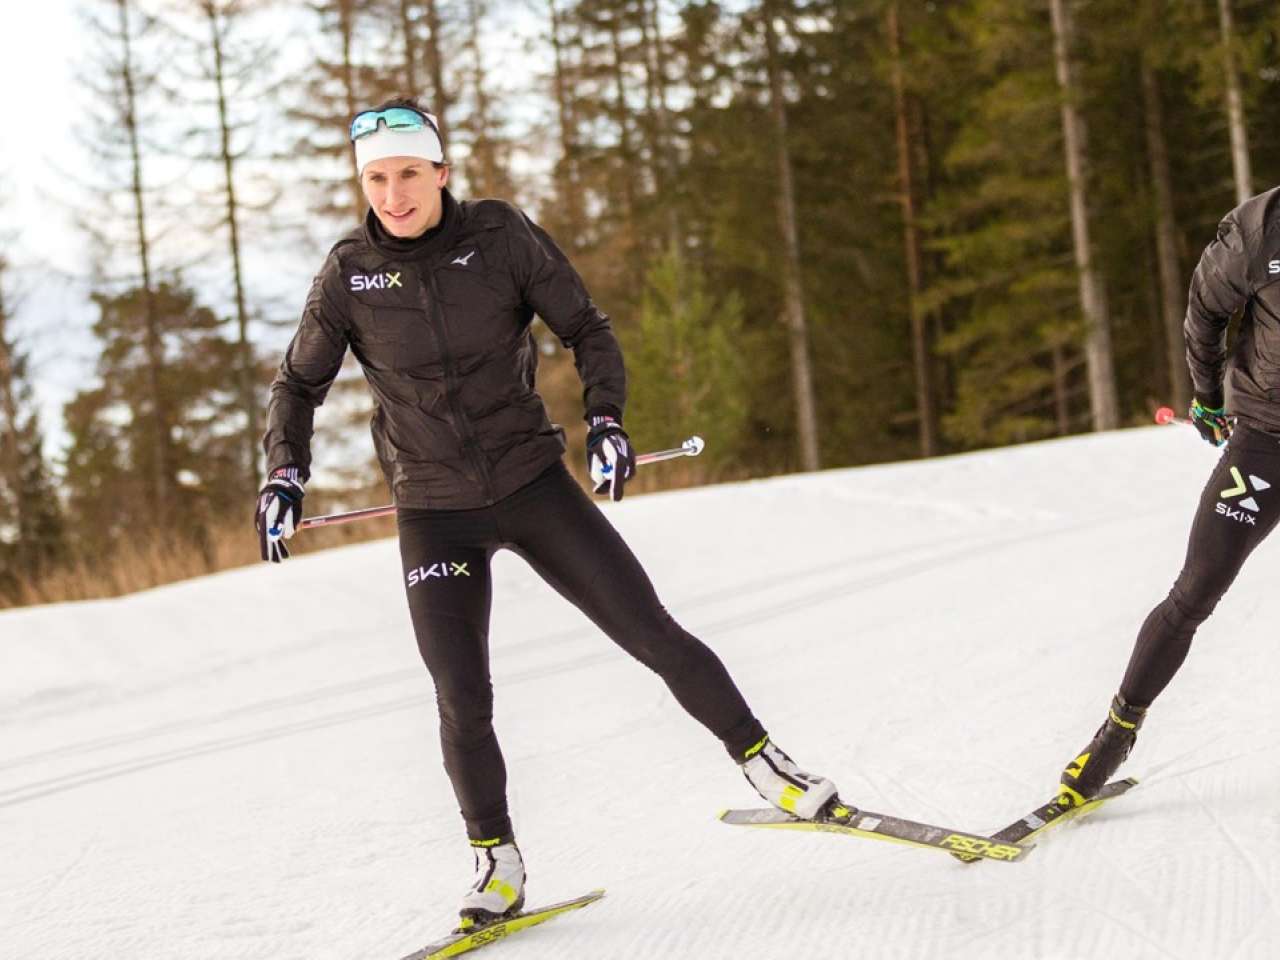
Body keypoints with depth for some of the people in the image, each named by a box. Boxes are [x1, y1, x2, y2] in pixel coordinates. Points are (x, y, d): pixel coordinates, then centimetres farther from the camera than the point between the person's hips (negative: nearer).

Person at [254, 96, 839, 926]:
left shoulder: (499, 235, -9)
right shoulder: (350, 273, -6)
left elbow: (587, 329, 0)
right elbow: (301, 384, 8)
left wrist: (606, 417, -15)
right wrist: (285, 474, -6)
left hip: (534, 484, 0)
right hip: (434, 514, 1)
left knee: (652, 633, 0)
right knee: (463, 703, -5)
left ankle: (762, 760, 19)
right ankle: (496, 862, 15)